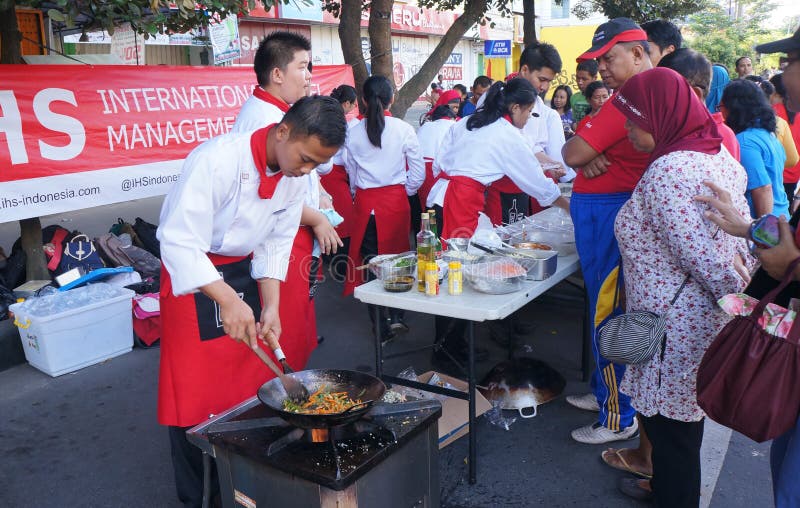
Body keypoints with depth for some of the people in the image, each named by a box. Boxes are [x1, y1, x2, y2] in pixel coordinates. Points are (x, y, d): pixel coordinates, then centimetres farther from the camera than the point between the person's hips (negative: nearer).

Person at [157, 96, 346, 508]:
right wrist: (227, 300, -40)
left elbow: (275, 244, 1)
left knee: (261, 380, 10)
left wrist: (270, 306, -9)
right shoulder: (218, 160, -29)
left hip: (244, 269, 6)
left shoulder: (295, 178, -6)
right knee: (196, 395, 0)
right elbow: (180, 243, -32)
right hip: (194, 276, -6)